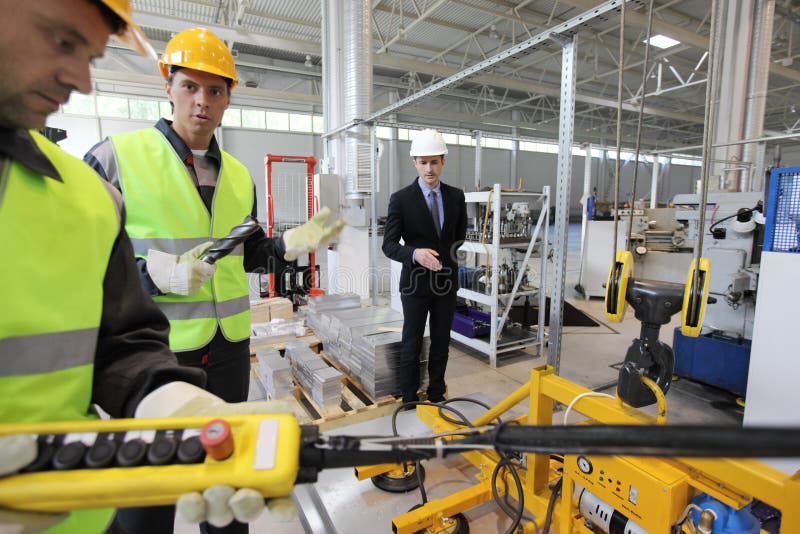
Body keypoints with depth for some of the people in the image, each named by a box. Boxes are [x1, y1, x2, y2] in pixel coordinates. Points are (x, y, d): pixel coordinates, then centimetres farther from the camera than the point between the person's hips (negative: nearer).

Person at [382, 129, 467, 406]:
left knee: (441, 342, 13)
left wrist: (447, 258, 7)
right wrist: (415, 254, -29)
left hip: (447, 281, 4)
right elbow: (389, 245, -12)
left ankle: (437, 395, 30)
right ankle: (409, 400, 23)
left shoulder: (456, 196, 2)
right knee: (412, 343, 7)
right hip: (416, 282, -3)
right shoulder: (401, 199, -10)